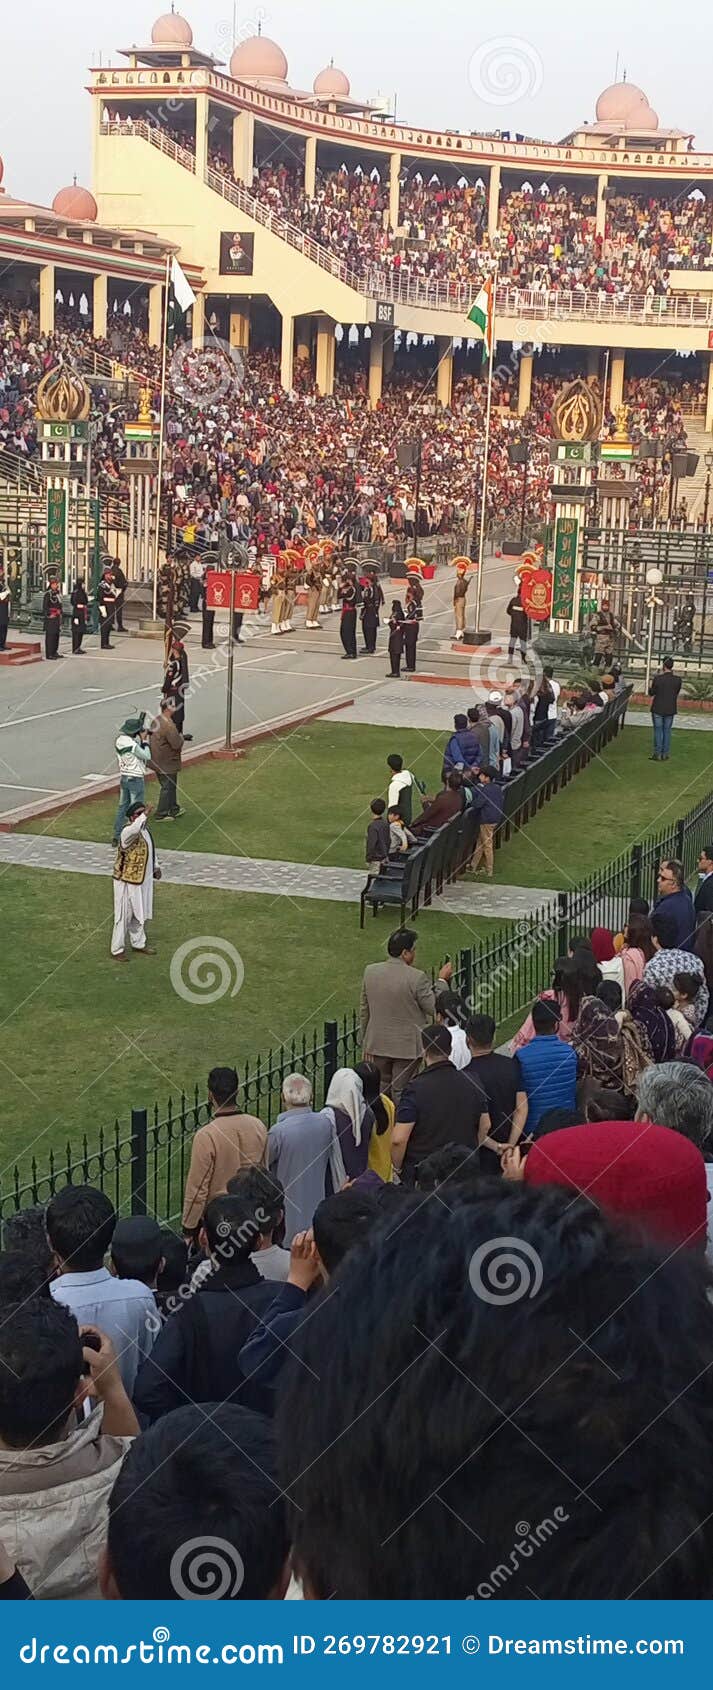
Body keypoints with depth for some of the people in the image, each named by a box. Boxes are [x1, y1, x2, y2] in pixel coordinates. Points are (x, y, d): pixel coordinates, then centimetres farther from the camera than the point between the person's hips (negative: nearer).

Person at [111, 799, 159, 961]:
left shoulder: (144, 829, 5)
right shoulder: (127, 832, -23)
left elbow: (149, 849, 20)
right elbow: (133, 830, -50)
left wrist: (155, 867, 9)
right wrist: (145, 815, -57)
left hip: (143, 880, 8)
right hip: (127, 881, -8)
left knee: (140, 914, 20)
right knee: (124, 916, 3)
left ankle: (138, 944, 37)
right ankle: (117, 949, 14)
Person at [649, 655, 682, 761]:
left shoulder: (657, 678, -17)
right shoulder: (678, 679, -9)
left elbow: (651, 693, -5)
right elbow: (677, 692, 7)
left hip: (658, 709, -2)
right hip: (670, 709, 2)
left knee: (658, 731, 7)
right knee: (667, 731, 11)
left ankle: (657, 754, 8)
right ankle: (665, 754, 14)